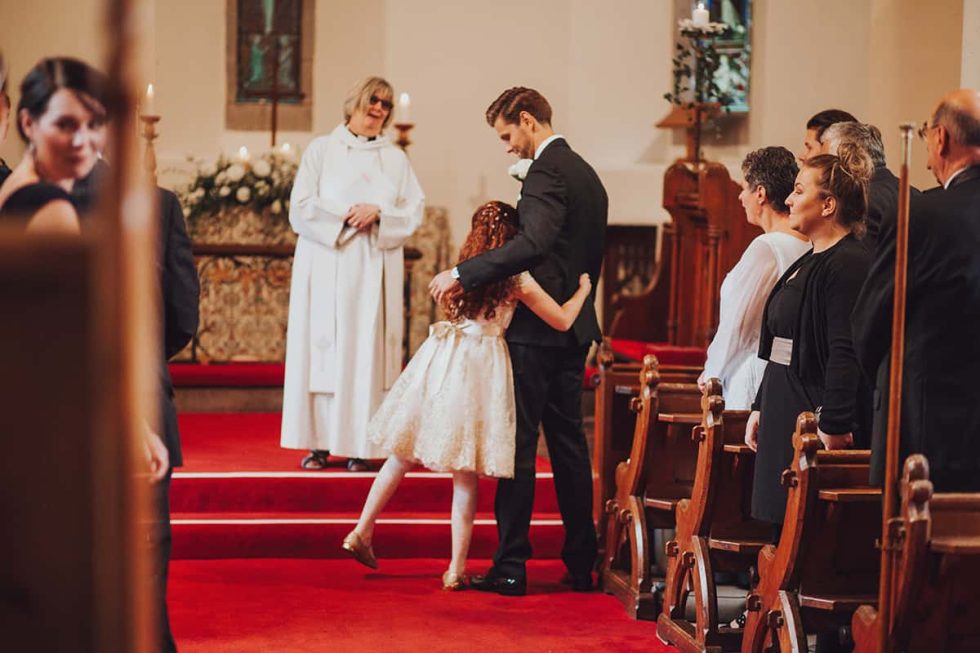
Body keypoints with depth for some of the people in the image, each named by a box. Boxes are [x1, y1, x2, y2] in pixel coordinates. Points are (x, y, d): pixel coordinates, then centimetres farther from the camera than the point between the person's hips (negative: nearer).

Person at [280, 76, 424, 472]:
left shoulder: (395, 159, 13)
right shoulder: (321, 150, 7)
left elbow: (414, 210, 5)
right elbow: (302, 206, -1)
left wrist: (378, 213, -11)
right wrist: (344, 216, -12)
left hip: (374, 270, 2)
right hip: (325, 266, -1)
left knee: (367, 350, -2)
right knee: (321, 347, -3)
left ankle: (359, 444, 0)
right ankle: (319, 443, 0)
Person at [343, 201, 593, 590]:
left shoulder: (464, 270, 10)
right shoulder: (517, 278, -3)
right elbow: (562, 321, 0)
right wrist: (583, 290, 16)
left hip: (442, 362, 4)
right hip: (481, 368, -4)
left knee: (404, 453, 14)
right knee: (465, 474, 0)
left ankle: (362, 531, 13)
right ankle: (457, 568, 3)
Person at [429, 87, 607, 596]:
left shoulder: (547, 172, -14)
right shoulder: (585, 173, 16)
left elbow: (534, 243, -30)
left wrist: (463, 274, -29)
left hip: (536, 329, -9)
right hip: (574, 328, 9)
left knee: (518, 445, -4)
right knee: (569, 444, 12)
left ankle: (511, 566, -2)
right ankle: (580, 563, 16)